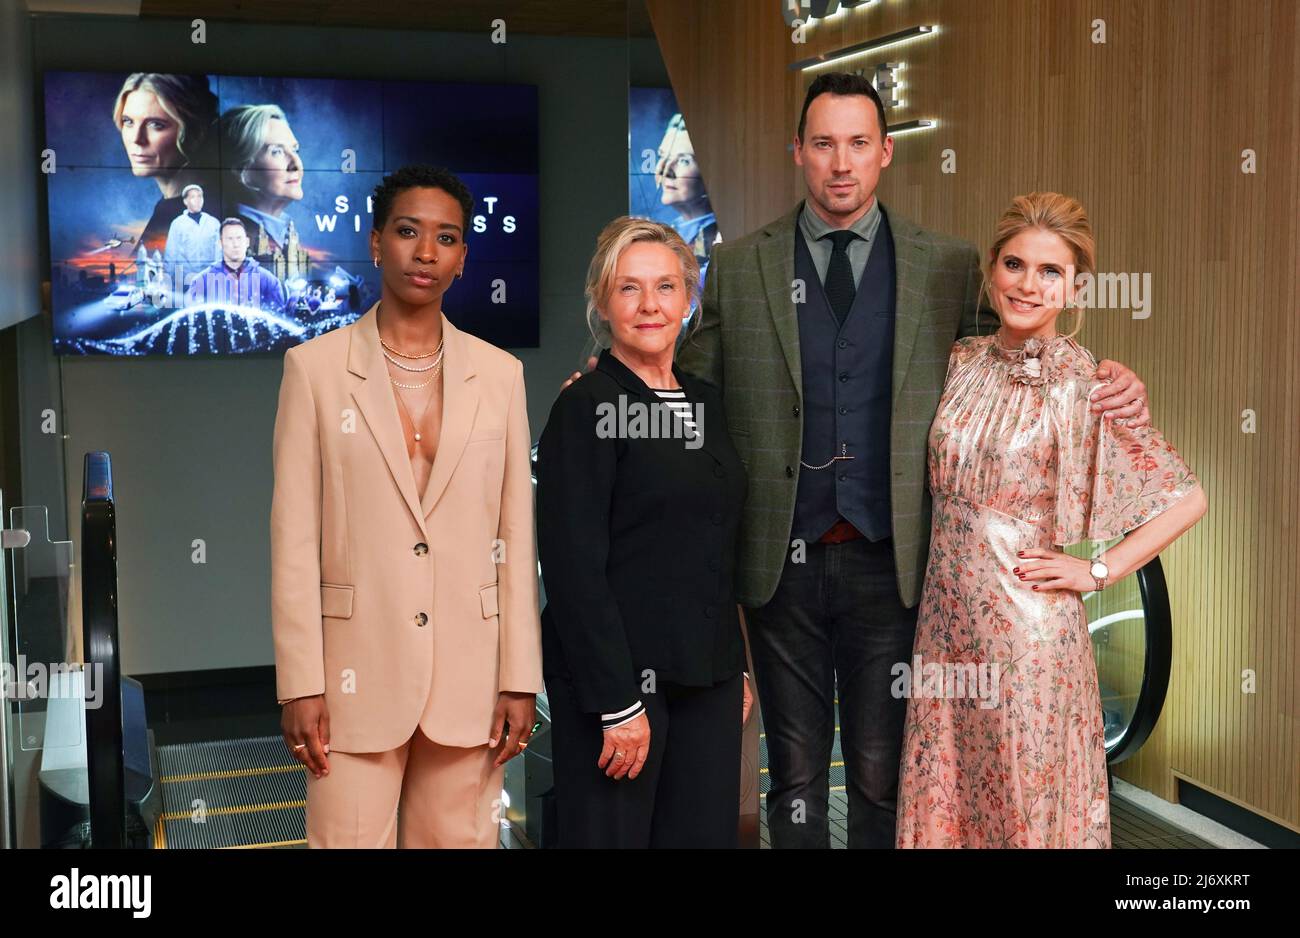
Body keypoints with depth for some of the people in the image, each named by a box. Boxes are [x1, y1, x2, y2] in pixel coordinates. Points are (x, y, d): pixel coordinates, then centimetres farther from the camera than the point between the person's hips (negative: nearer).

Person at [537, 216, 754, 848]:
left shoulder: (705, 403, 12)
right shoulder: (586, 407, -9)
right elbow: (573, 566, -15)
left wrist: (737, 669, 14)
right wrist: (619, 702, -18)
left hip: (707, 677, 6)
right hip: (619, 676, -6)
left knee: (707, 831, 9)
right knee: (614, 831, 4)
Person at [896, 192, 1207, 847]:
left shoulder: (1085, 383, -10)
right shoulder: (963, 361, 4)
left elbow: (1186, 499, -8)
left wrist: (1096, 571, -8)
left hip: (1027, 622, -4)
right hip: (948, 616, 5)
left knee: (1026, 799, 8)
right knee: (943, 793, 13)